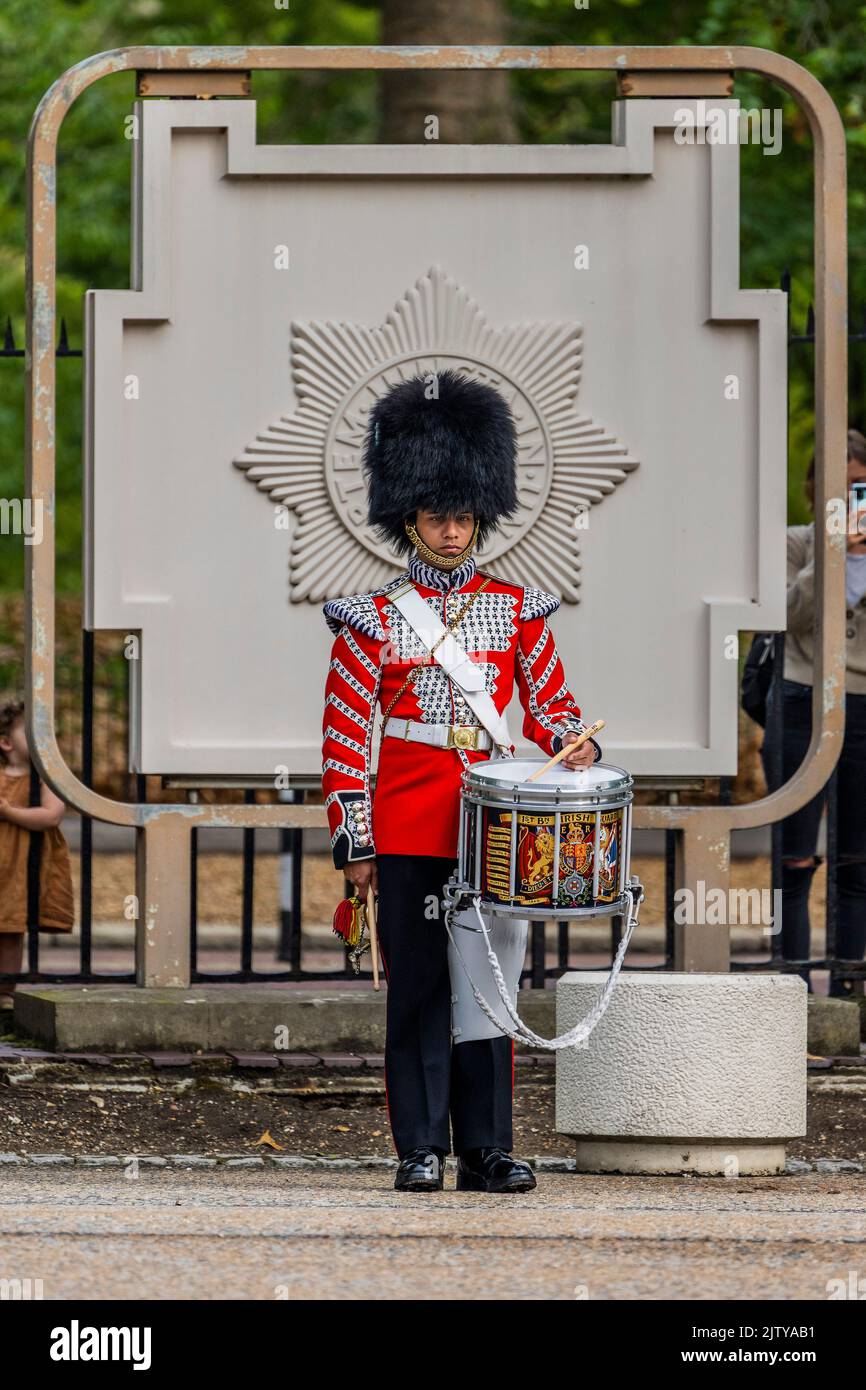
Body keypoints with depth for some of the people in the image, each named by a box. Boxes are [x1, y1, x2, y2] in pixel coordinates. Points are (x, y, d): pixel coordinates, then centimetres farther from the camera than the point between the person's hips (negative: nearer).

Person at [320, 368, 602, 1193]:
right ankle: (421, 1149, 3)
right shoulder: (373, 620, 0)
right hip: (409, 830, -2)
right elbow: (345, 734, 0)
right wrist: (352, 841, -5)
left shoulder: (517, 611, 7)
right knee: (417, 986, -1)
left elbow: (548, 699, 15)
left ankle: (487, 1149, 8)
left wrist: (570, 739, -9)